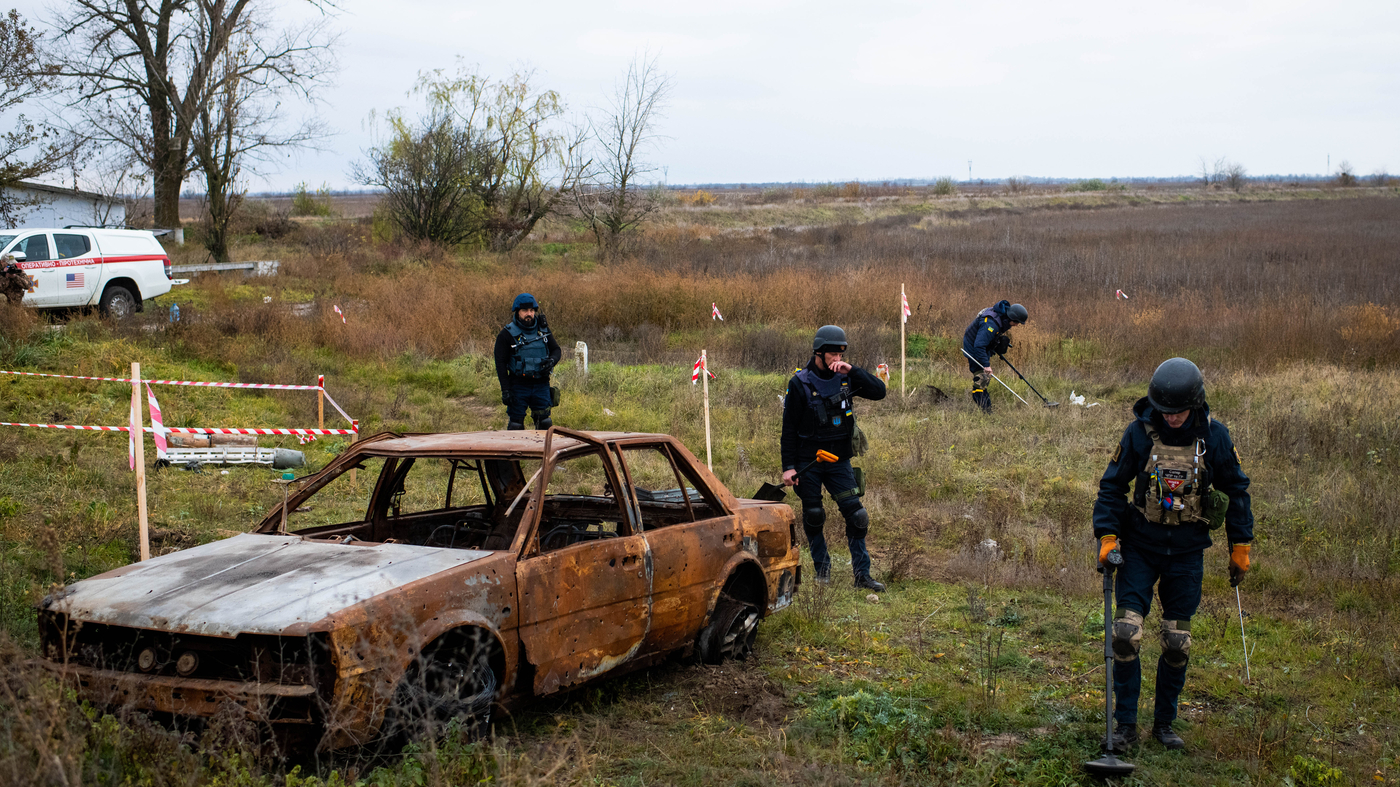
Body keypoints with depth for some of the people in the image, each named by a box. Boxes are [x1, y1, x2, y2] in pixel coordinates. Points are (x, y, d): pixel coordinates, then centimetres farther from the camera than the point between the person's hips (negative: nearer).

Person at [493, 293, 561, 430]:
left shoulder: (543, 329, 7)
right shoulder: (507, 334, -5)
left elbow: (556, 349, 18)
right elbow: (500, 363, -5)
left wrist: (552, 360, -7)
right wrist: (505, 390, -11)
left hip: (541, 385, 3)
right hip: (518, 386, -3)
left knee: (545, 424, 5)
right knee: (516, 425, 0)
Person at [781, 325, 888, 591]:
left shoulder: (846, 378, 2)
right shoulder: (800, 383, -8)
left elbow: (879, 392, -8)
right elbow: (789, 428, -6)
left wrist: (852, 370, -18)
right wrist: (788, 466, -10)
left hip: (839, 461, 2)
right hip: (808, 463, -2)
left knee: (856, 515, -5)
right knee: (813, 518, 6)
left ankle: (862, 574, 1)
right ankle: (822, 570, 23)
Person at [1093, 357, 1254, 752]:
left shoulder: (1214, 437, -6)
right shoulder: (1139, 433, -9)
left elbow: (1236, 490, 7)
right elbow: (1112, 486, 0)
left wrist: (1240, 546, 8)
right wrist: (1107, 535, -10)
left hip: (1187, 552, 1)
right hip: (1140, 545, -1)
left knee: (1177, 643, 5)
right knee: (1126, 634, -10)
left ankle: (1164, 723, 21)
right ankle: (1125, 723, 3)